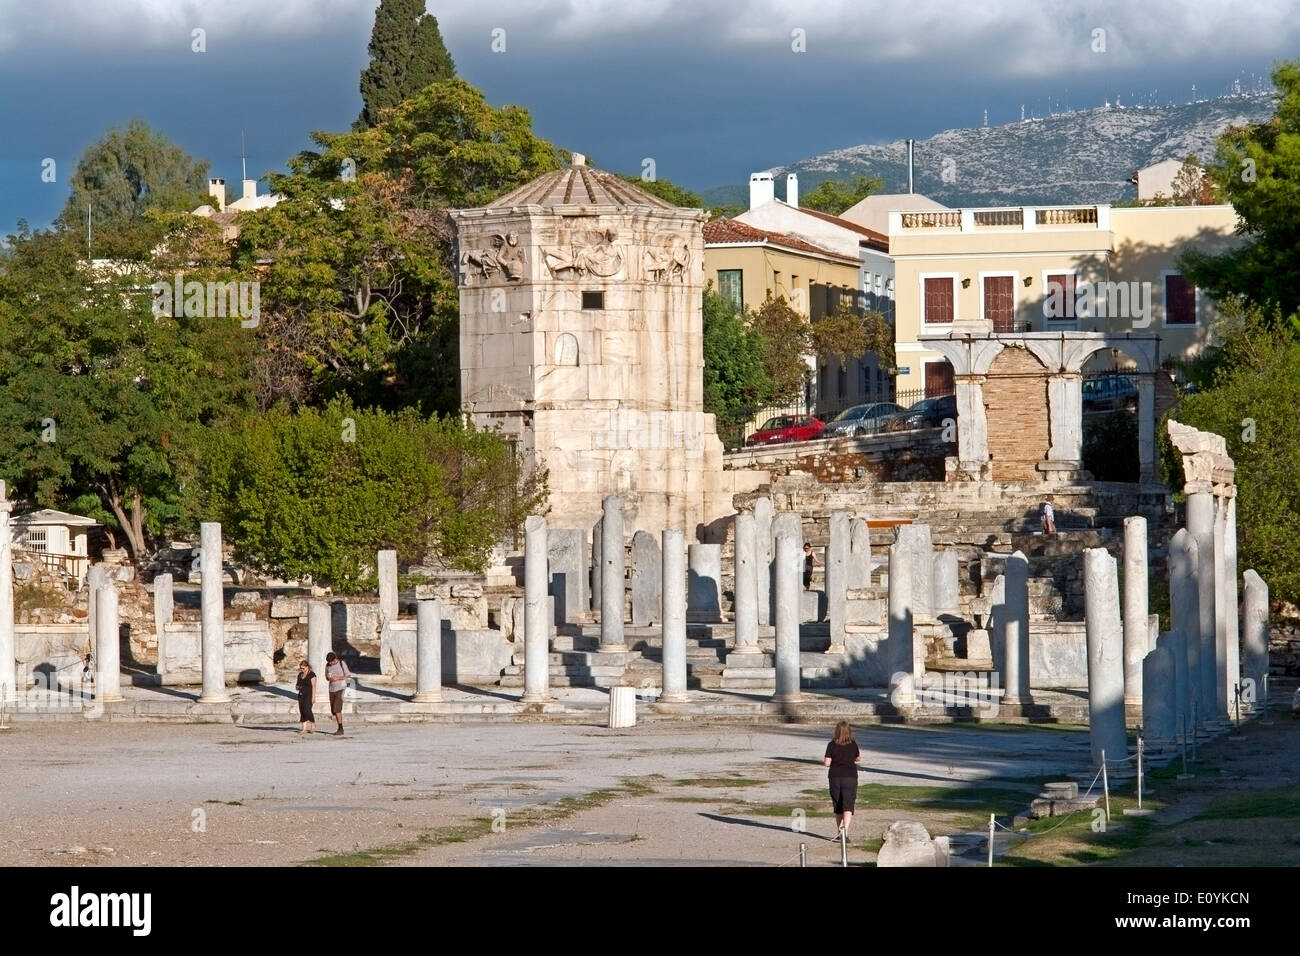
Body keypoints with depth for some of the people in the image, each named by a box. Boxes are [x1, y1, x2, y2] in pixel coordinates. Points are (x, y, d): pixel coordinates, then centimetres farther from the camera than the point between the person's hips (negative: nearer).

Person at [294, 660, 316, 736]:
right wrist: (298, 687, 1)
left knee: (307, 710, -16)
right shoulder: (300, 675, 15)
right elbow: (298, 684, 25)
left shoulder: (311, 675, -7)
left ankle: (313, 726, 1)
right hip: (301, 695, 7)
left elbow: (313, 686, -11)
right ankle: (304, 728, 2)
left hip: (309, 695, -7)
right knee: (302, 711, 1)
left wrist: (313, 697, -16)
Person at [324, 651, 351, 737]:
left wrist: (337, 678, -15)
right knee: (333, 710, 3)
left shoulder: (342, 664, -8)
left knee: (337, 709, -17)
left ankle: (341, 729, -13)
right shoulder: (327, 665, 7)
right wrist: (329, 678, -7)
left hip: (340, 688, -6)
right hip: (332, 689, 6)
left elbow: (348, 675, -4)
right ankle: (340, 729, 12)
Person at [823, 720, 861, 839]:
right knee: (848, 806, -6)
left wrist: (822, 761, 15)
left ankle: (840, 830, 26)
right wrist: (860, 755, 36)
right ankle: (845, 830, -23)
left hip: (835, 777, 1)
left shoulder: (832, 745, -6)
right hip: (850, 777, -1)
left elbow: (827, 763, -8)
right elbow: (857, 758, 13)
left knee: (838, 806, 15)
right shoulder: (853, 744, -3)